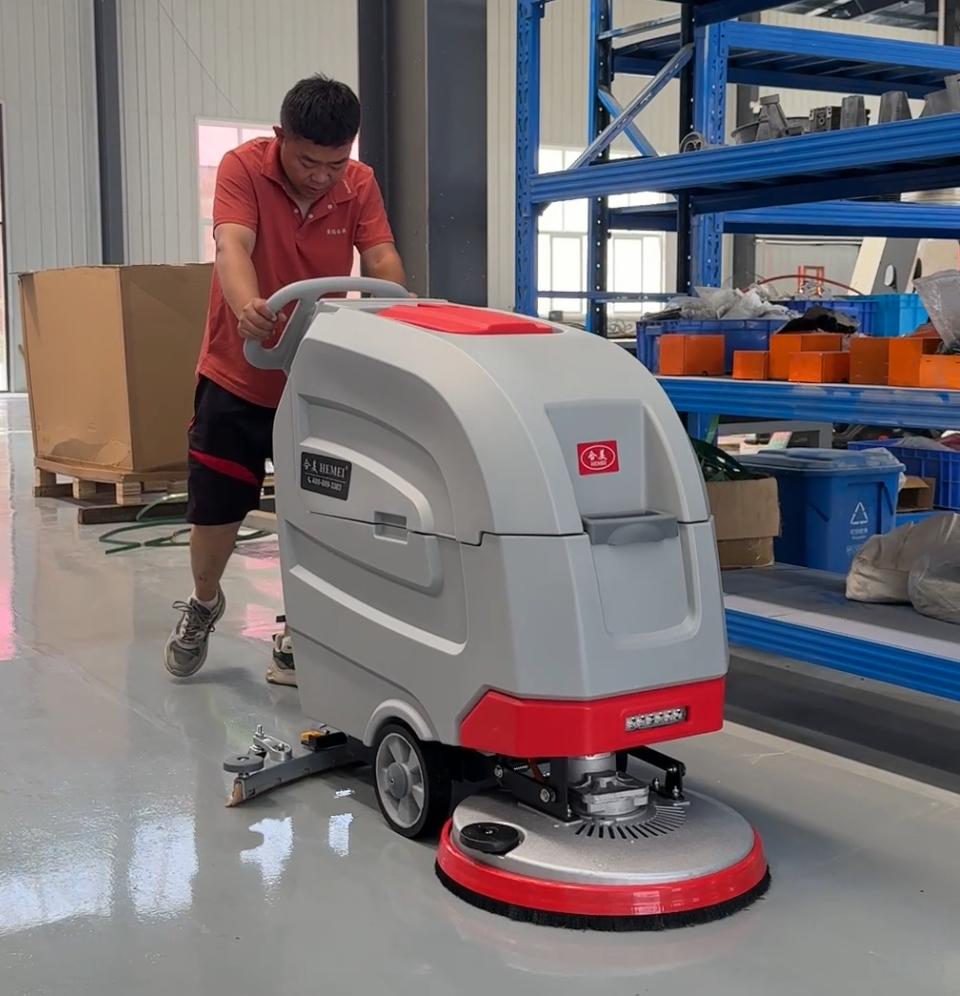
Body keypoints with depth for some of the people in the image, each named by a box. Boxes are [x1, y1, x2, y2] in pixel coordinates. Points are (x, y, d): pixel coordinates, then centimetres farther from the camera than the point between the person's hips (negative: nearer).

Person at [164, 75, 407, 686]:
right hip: (236, 376, -1)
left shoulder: (360, 184, -6)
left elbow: (381, 257, -17)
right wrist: (247, 305, -53)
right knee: (215, 511, 7)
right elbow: (232, 246, -31)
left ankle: (297, 640, 18)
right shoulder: (243, 167, -16)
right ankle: (203, 603, 37)